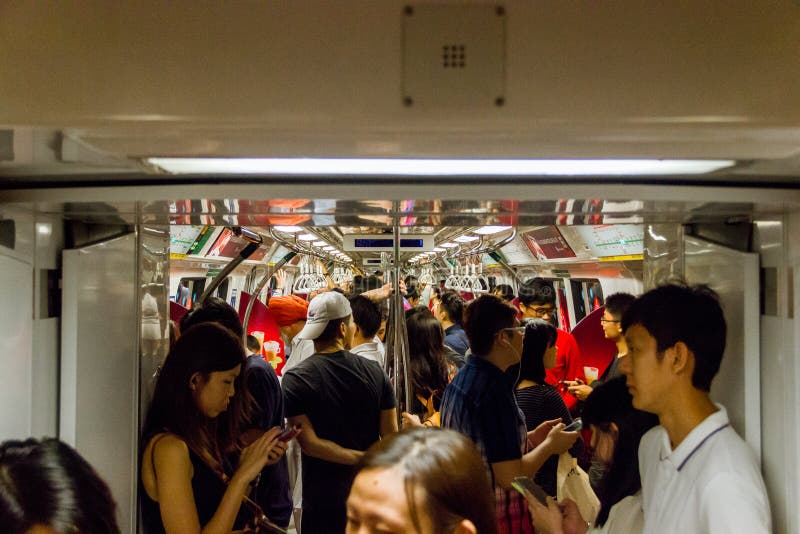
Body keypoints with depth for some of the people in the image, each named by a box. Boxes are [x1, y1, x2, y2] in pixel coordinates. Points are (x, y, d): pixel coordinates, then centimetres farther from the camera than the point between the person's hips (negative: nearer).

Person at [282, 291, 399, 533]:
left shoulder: (295, 379, -11)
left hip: (322, 500, -2)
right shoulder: (375, 372, -5)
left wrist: (362, 458, -9)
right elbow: (390, 438, -3)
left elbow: (310, 443, -16)